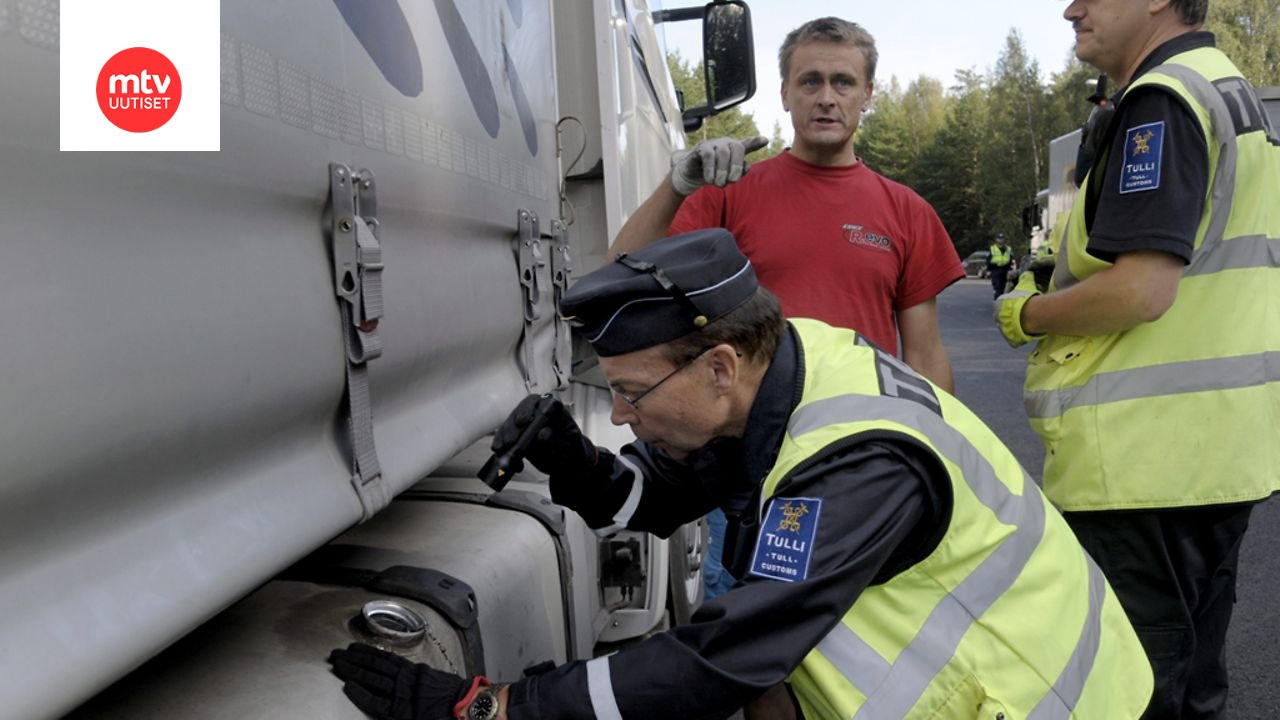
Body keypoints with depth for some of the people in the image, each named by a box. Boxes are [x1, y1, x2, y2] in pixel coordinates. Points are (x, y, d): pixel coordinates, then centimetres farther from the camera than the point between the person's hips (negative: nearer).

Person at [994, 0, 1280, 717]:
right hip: (1220, 458, 10)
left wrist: (1026, 315, -6)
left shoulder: (1163, 100, -14)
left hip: (1144, 465, -10)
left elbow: (1140, 290, -24)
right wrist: (1054, 296, 15)